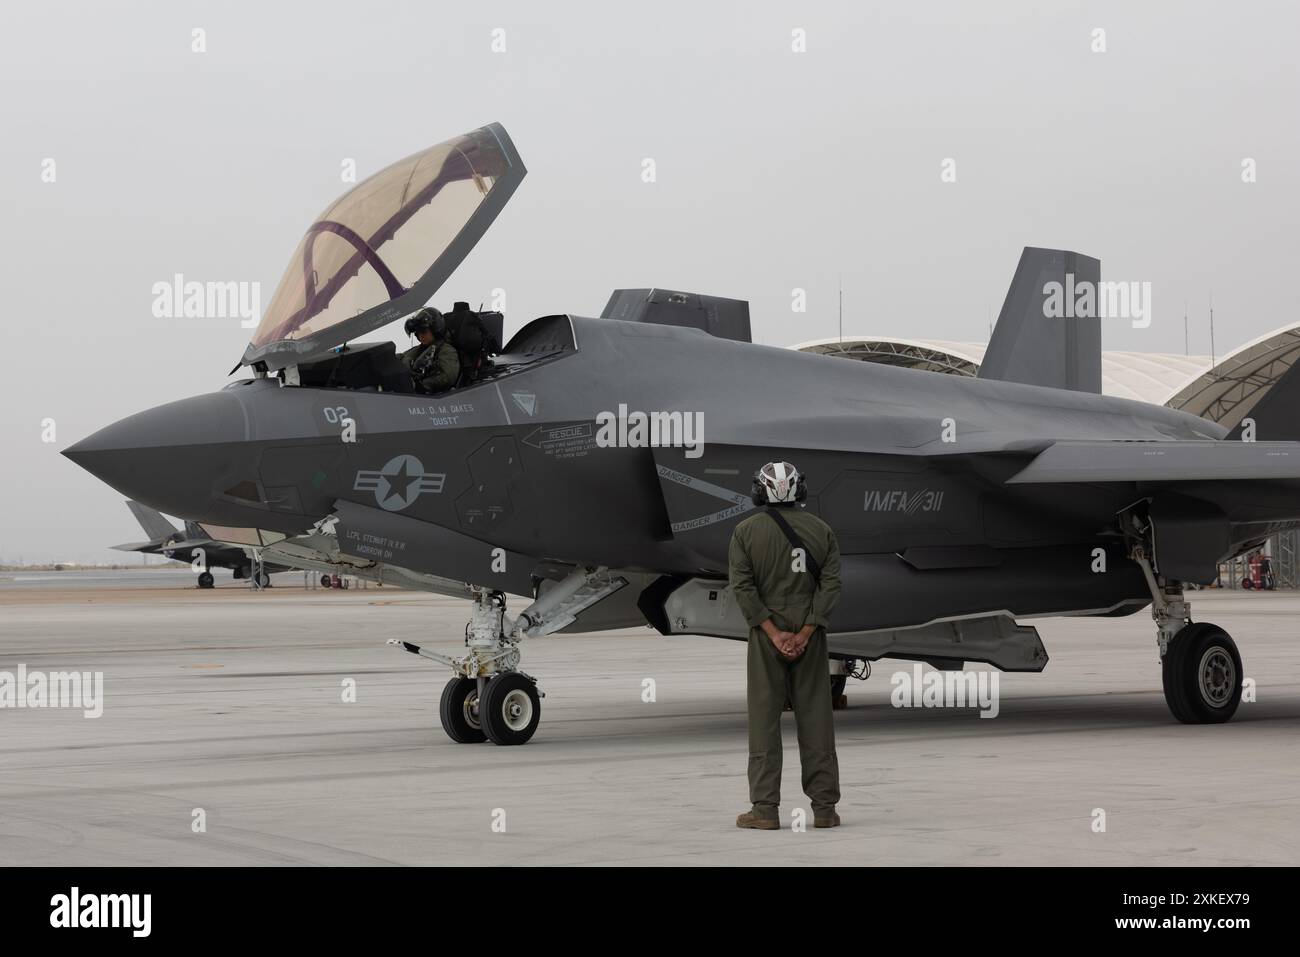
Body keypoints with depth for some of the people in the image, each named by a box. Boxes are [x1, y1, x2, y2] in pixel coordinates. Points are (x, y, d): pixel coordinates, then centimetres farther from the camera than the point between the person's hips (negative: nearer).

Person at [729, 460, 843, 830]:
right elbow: (831, 584, -6)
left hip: (766, 633, -2)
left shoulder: (746, 531, -2)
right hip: (810, 634, 2)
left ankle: (765, 809, -3)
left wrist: (774, 632, -13)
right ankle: (824, 807, 3)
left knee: (764, 717, 0)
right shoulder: (821, 529, 3)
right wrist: (805, 633, -11)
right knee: (815, 717, 4)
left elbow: (742, 586, -11)